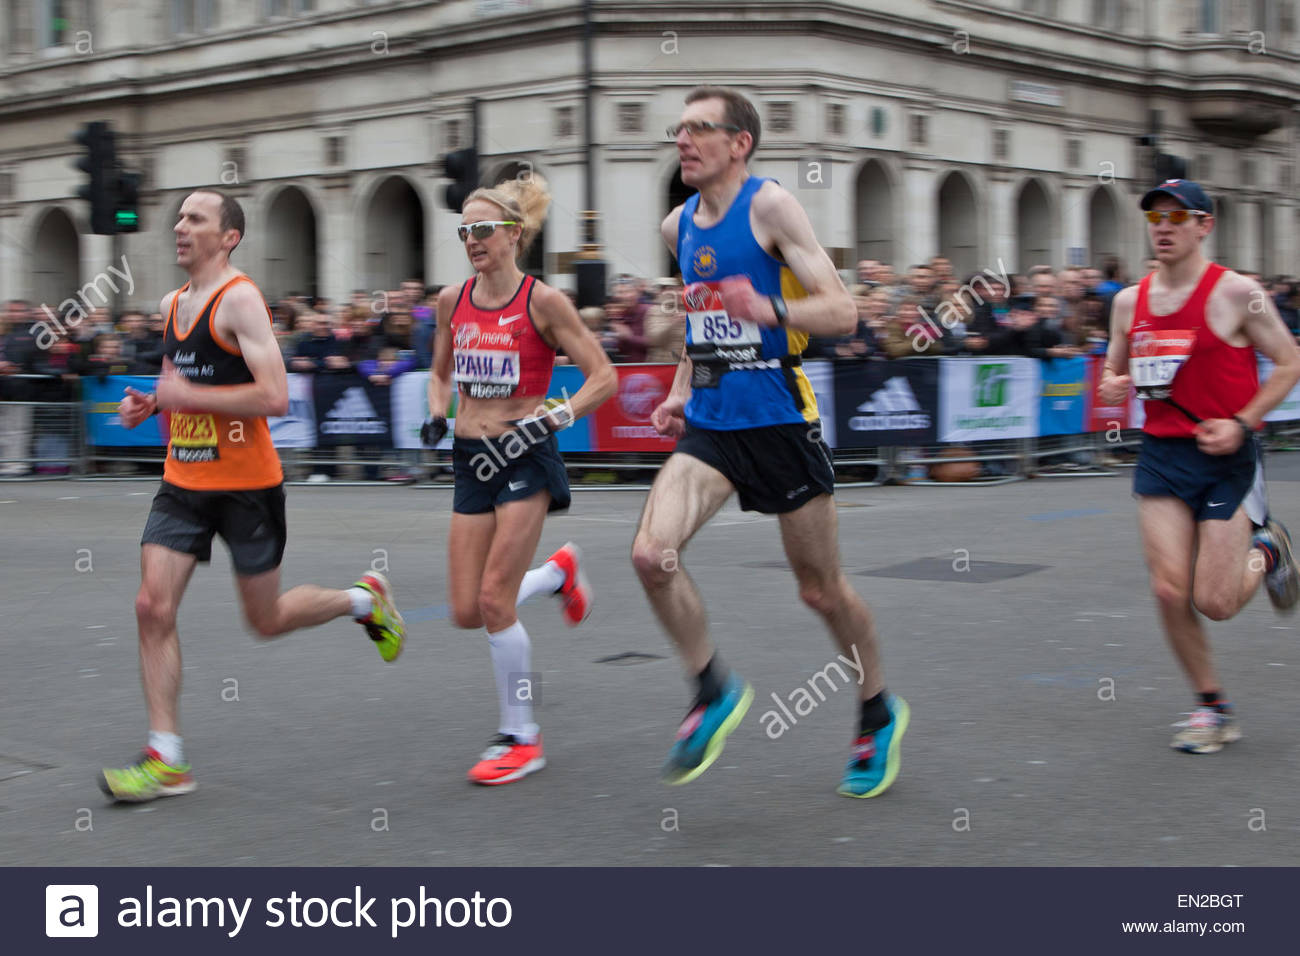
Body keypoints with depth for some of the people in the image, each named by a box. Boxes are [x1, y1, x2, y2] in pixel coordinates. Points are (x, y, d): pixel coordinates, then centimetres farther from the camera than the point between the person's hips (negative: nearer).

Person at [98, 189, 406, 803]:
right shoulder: (172, 305, 11)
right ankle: (166, 760, -1)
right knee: (153, 607, -7)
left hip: (245, 485, -7)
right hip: (183, 481, 7)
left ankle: (364, 600, 34)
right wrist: (151, 404, 7)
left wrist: (188, 396, -22)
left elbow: (274, 398, -24)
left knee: (267, 620, 6)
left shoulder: (240, 300, -14)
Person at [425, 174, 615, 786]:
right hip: (472, 460, 6)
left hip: (524, 460, -6)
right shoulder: (452, 301, 6)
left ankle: (521, 738, 6)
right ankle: (558, 574, 34)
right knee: (467, 612, 3)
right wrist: (436, 416, 2)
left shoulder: (542, 302, -9)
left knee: (494, 600, -11)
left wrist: (548, 420, -18)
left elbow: (602, 377, -7)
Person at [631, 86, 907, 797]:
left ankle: (879, 713, 31)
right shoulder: (678, 226, 10)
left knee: (820, 591, 6)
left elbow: (842, 312, -15)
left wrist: (770, 311, -33)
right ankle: (714, 693, 6)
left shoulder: (771, 206, -10)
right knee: (651, 554, -17)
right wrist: (681, 391, 15)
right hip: (709, 425, 5)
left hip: (779, 420, -5)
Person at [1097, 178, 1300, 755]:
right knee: (1169, 591, -5)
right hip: (1160, 454, 4)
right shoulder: (1129, 301, 6)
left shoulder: (1235, 293, -8)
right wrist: (1111, 386, -5)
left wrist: (1242, 423, -15)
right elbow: (1116, 370, 19)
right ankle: (1212, 708, 15)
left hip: (1225, 457, -4)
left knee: (1215, 603, -6)